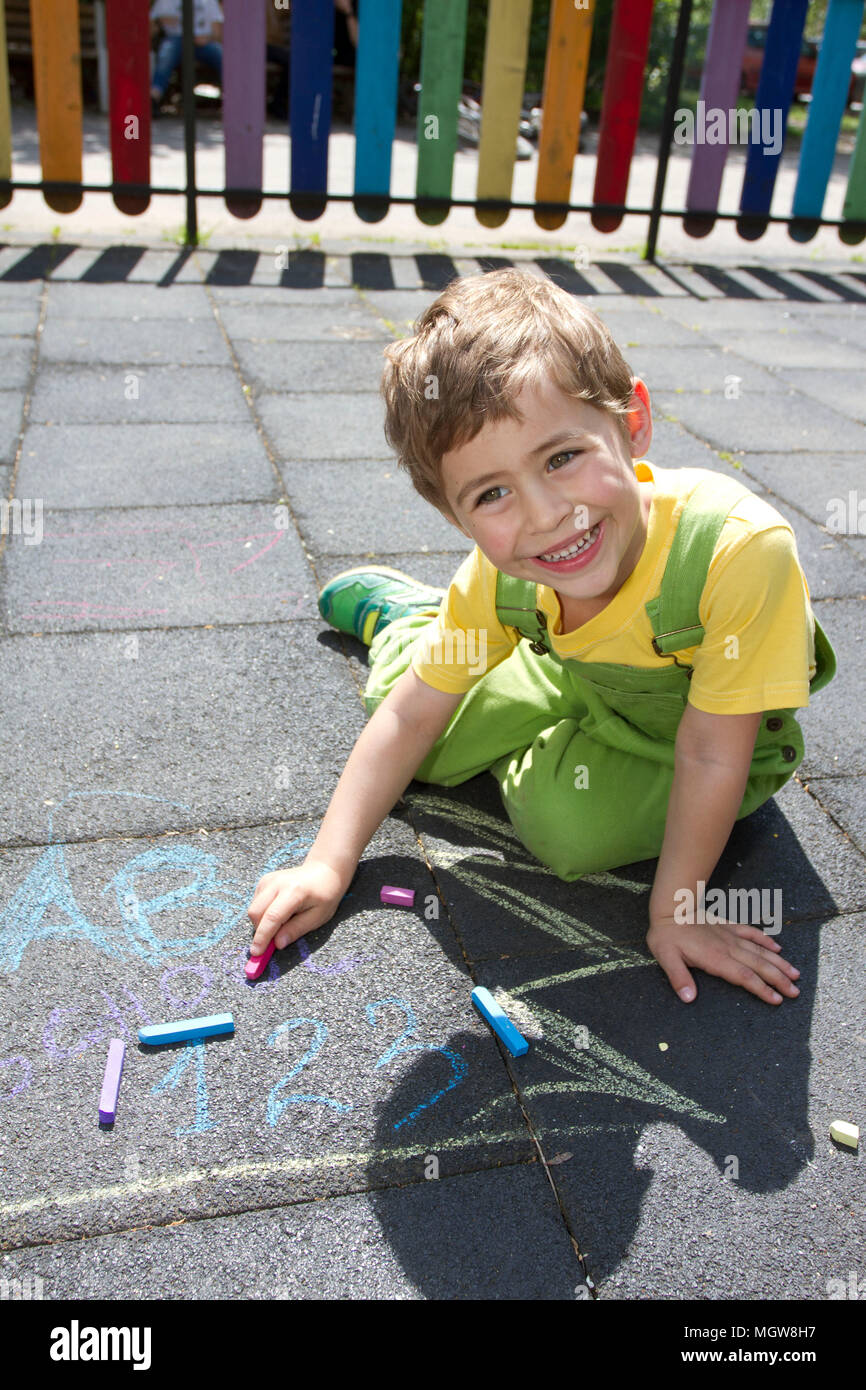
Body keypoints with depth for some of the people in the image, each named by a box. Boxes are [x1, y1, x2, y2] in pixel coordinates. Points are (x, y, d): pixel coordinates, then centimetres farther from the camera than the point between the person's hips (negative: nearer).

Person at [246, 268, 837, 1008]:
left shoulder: (740, 550, -42)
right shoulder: (497, 575, -26)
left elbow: (710, 756, -31)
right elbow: (411, 715, -15)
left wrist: (676, 911, -21)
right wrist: (329, 866, -20)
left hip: (703, 732, -3)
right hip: (579, 683, 3)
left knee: (570, 824, -26)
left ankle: (532, 760, 9)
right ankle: (401, 615, 33)